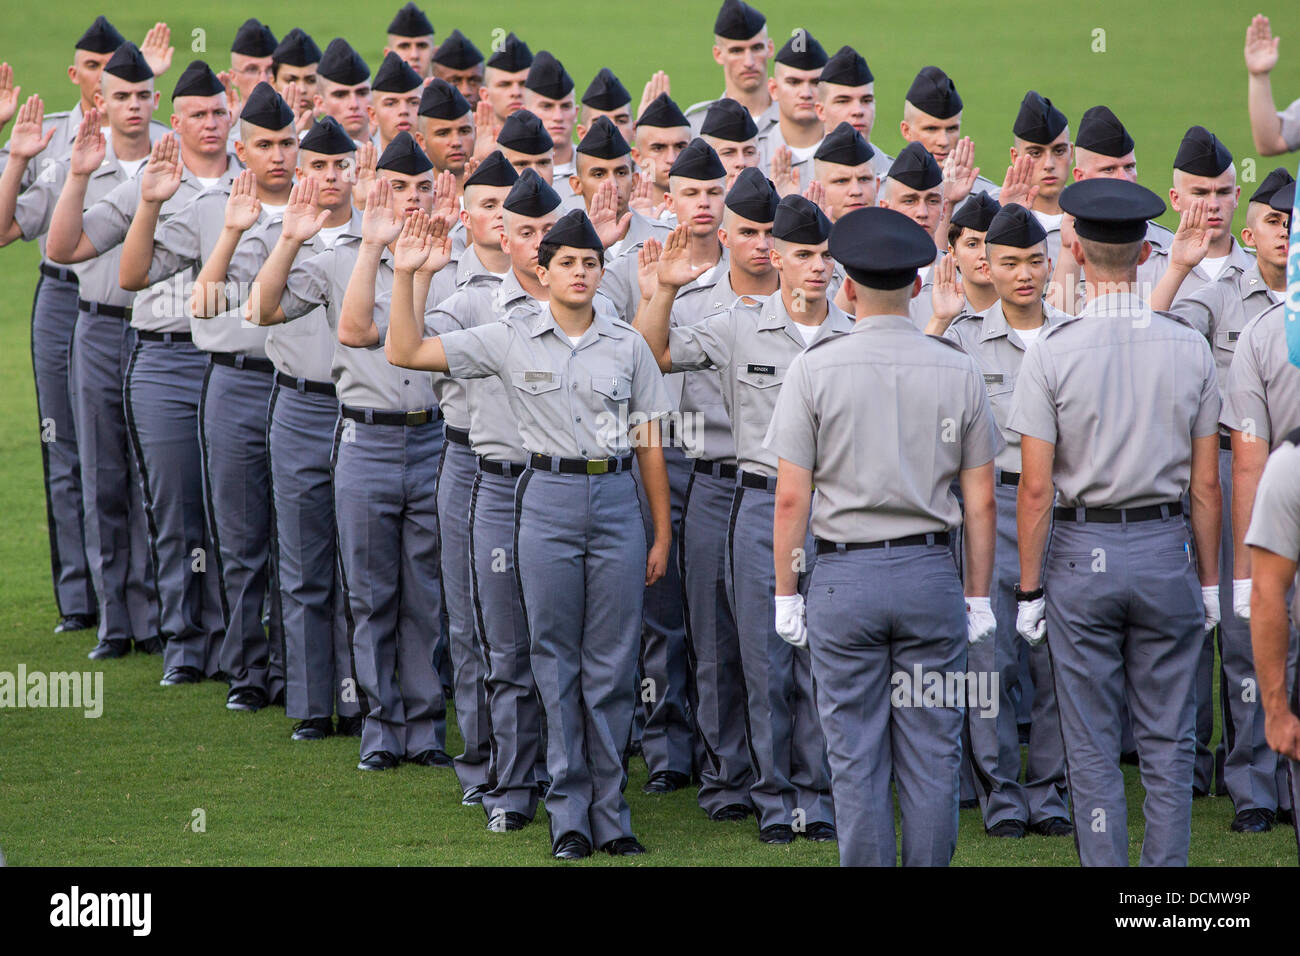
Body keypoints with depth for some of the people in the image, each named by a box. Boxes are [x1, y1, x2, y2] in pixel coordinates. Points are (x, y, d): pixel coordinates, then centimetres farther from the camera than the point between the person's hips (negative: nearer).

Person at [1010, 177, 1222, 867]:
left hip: (1082, 551, -2)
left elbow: (1036, 487, -9)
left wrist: (1029, 587, -1)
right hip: (1165, 549, 2)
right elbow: (1206, 485, 1)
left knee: (1091, 747, 5)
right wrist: (1209, 579, 11)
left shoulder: (1052, 351, -9)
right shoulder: (1189, 349, -2)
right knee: (1168, 742, 8)